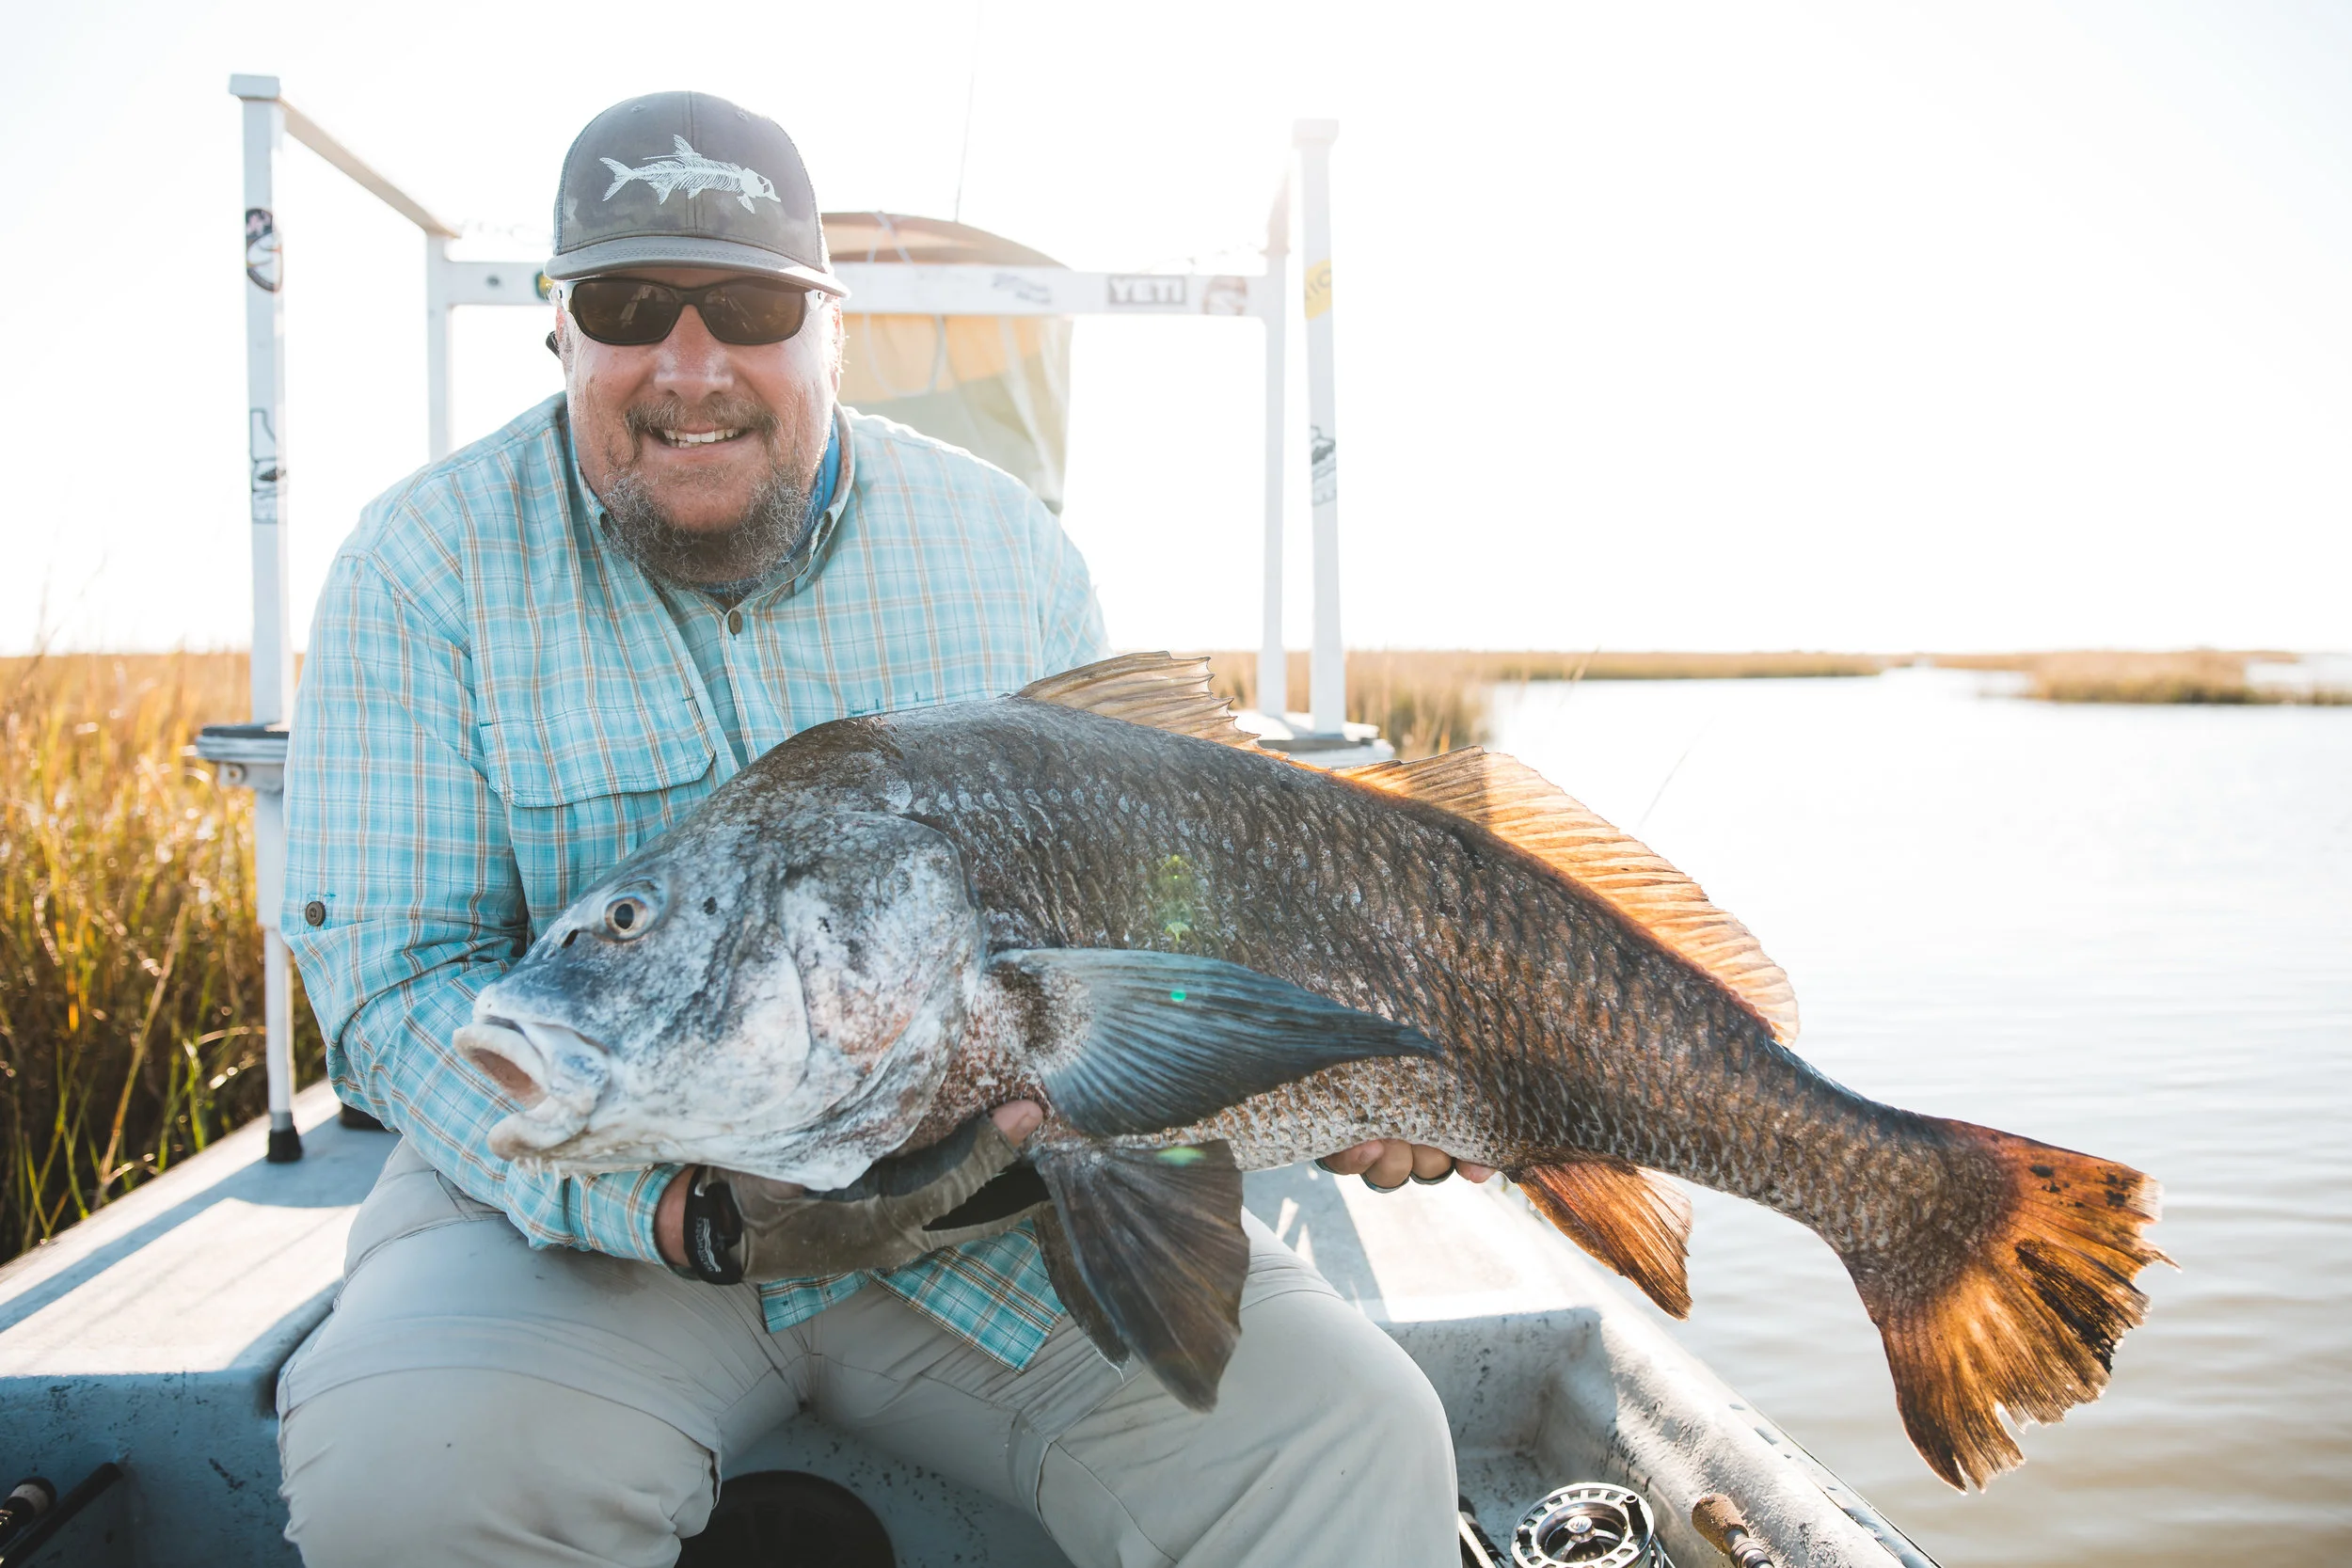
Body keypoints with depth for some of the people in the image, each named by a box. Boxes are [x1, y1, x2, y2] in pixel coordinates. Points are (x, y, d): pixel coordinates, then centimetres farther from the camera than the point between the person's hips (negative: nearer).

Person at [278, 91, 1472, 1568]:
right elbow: (398, 980, -11)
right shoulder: (428, 565, -4)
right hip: (585, 1209, 0)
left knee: (1355, 1440, -17)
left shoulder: (1006, 542, 3)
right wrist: (697, 1209, -26)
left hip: (996, 1185, 1)